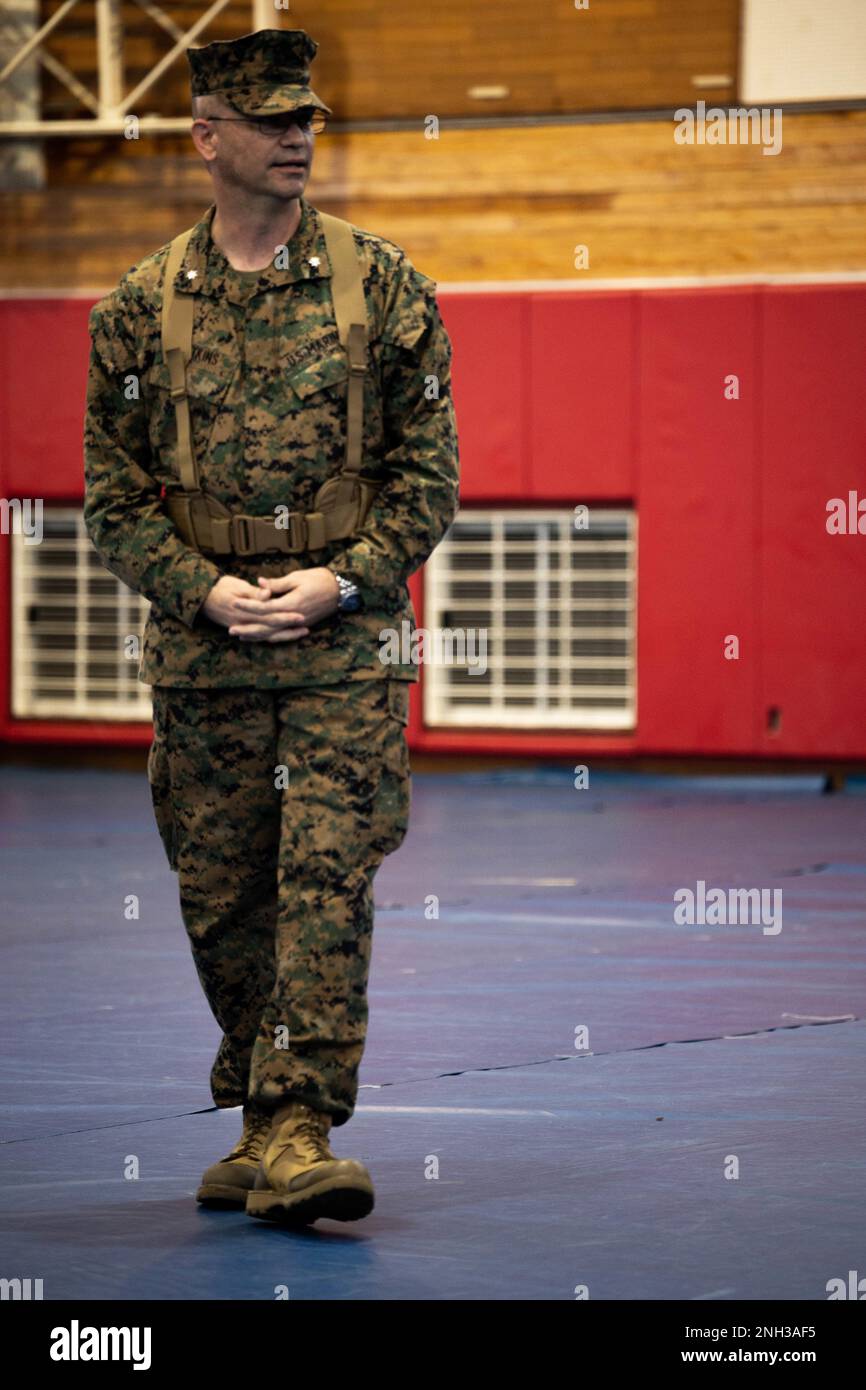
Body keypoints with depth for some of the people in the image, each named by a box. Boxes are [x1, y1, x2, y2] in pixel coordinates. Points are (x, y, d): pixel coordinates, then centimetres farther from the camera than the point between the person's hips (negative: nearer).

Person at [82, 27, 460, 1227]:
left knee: (326, 880, -11)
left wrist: (340, 583, -10)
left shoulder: (380, 284, 2)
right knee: (221, 897, 8)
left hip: (345, 643, -2)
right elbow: (114, 491, 5)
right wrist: (206, 591, -8)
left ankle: (296, 1132, -11)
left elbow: (430, 467, 2)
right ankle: (264, 1113, 24)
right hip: (201, 645, 2)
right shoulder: (142, 306, 5)